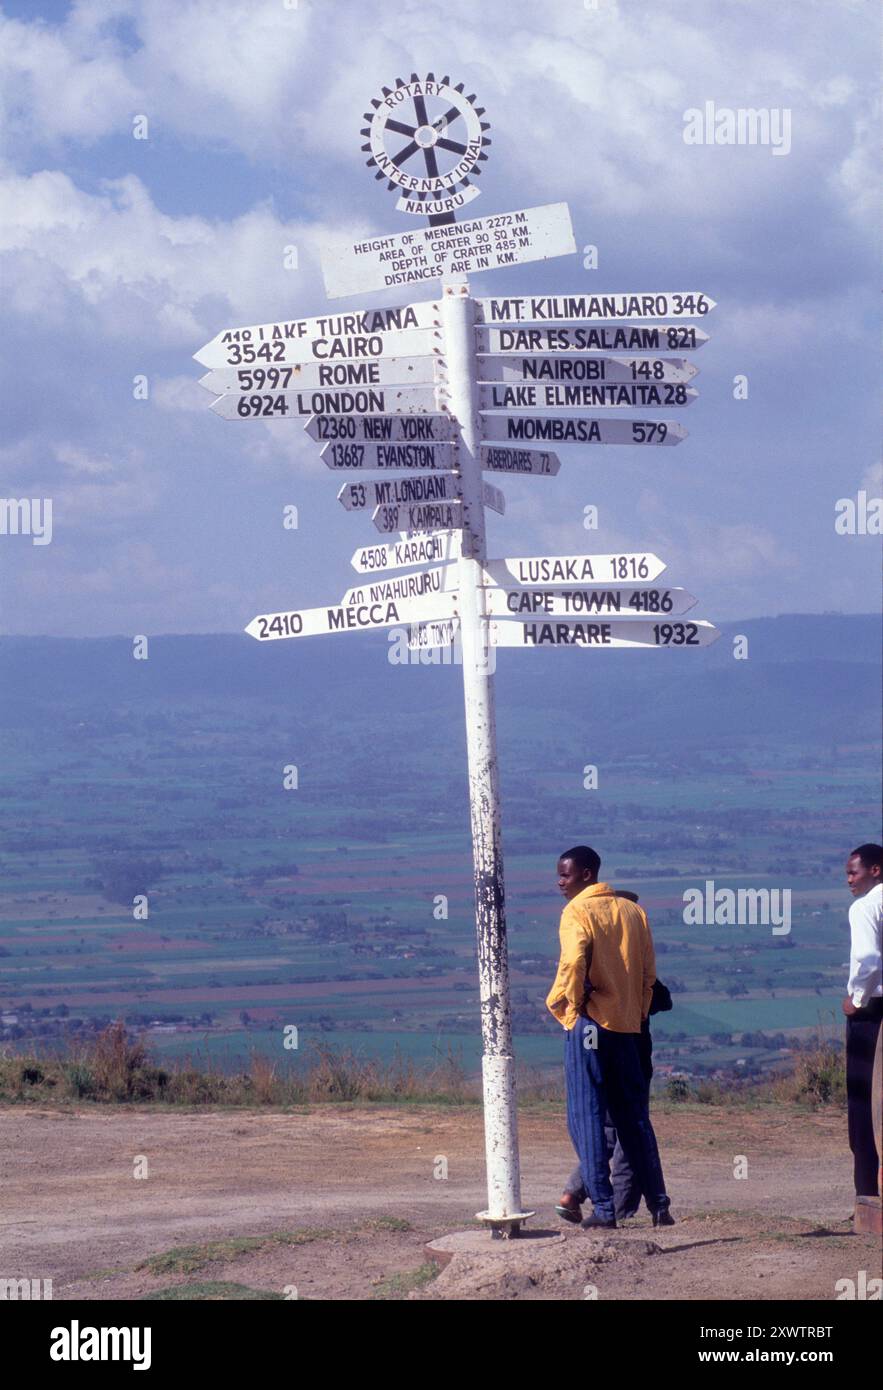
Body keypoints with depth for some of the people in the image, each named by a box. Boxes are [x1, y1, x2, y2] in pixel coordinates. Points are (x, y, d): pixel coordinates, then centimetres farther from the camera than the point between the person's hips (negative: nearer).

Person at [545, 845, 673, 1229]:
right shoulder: (633, 911, 12)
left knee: (586, 1117, -1)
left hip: (589, 1023, -6)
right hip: (628, 1025, 6)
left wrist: (563, 1005, -8)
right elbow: (649, 973, 12)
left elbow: (573, 964, -22)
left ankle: (603, 1207, -5)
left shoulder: (577, 912, -9)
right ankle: (659, 1205, 12)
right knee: (634, 1118, 13)